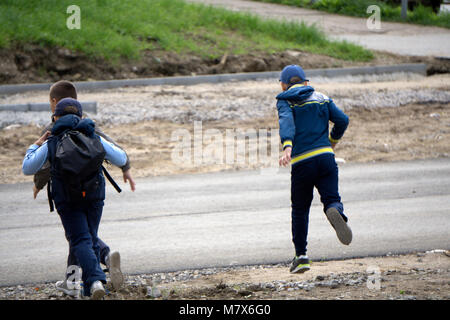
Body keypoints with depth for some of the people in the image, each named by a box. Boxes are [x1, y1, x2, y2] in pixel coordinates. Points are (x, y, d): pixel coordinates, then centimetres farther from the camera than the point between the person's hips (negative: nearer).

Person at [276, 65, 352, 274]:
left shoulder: (284, 102, 5)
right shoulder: (321, 98, 15)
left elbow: (286, 122, -16)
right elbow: (342, 120, 8)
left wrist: (287, 146, -32)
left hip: (301, 162, -1)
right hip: (325, 156, 1)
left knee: (300, 209, 13)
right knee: (331, 199, -2)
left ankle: (301, 255, 14)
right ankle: (336, 212, -39)